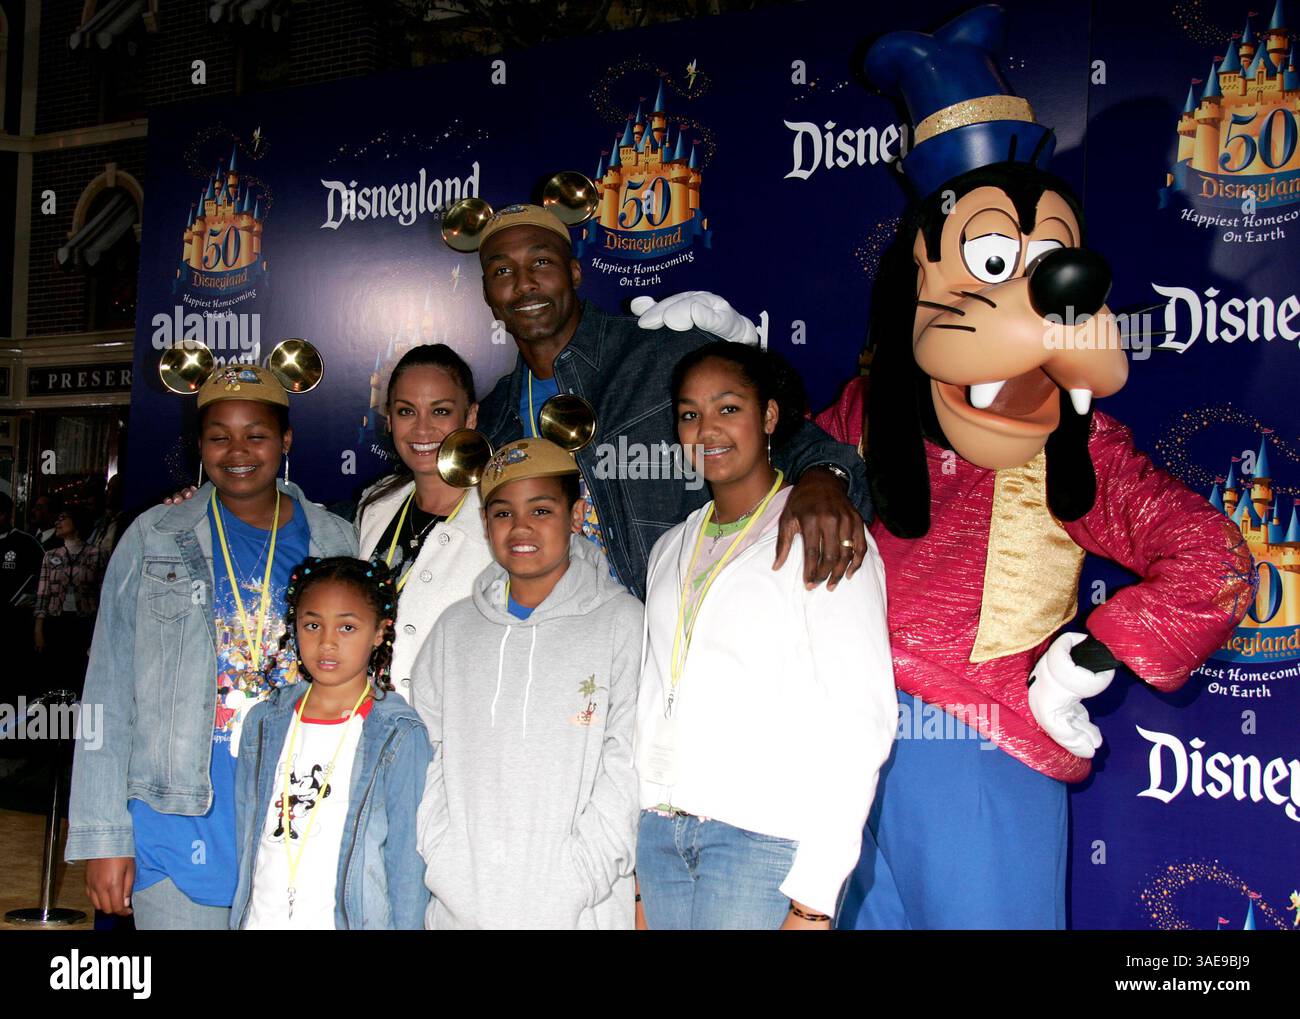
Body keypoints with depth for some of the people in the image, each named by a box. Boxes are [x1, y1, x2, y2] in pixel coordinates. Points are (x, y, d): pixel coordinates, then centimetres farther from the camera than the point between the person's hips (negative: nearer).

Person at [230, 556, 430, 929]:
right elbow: (244, 838, 11)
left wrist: (407, 925, -10)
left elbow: (408, 860, -7)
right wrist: (238, 918, 10)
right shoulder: (264, 723, 5)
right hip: (261, 917, 4)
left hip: (352, 919, -3)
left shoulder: (400, 735, -8)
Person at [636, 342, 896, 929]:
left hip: (767, 838, -5)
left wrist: (814, 896, -15)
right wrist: (638, 867, 9)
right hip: (660, 831, 5)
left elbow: (862, 717, -9)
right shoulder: (671, 549, 16)